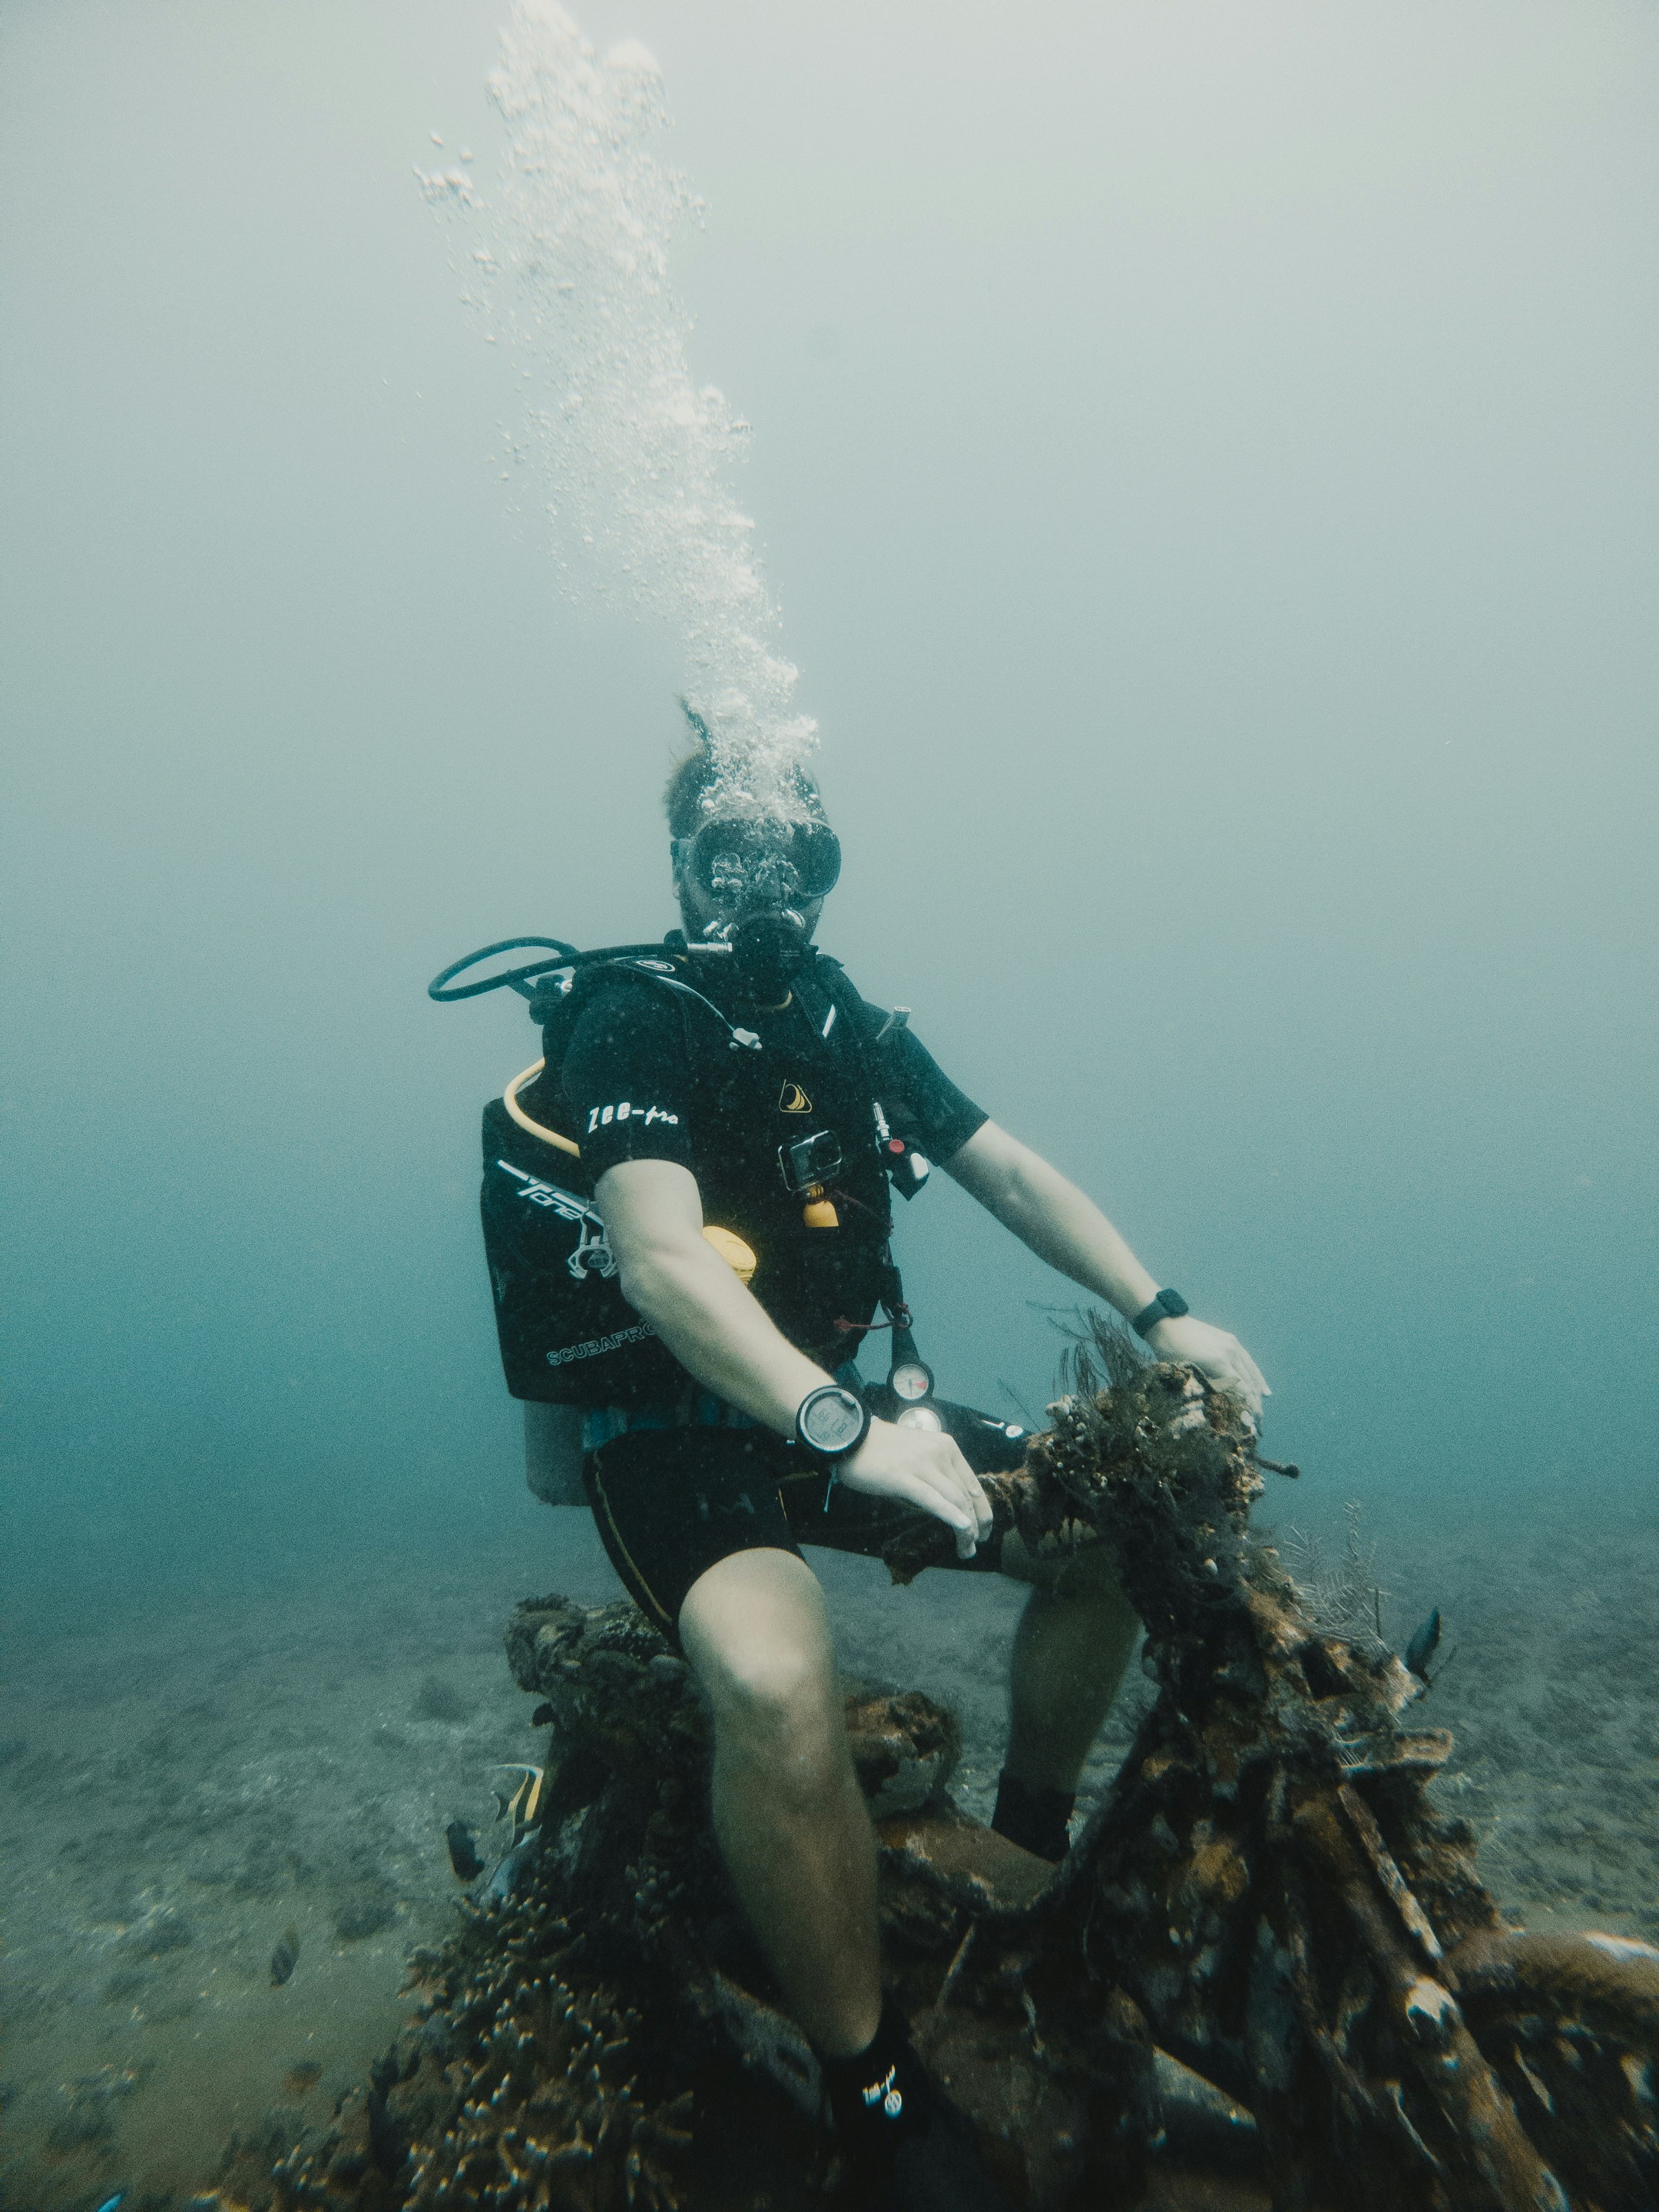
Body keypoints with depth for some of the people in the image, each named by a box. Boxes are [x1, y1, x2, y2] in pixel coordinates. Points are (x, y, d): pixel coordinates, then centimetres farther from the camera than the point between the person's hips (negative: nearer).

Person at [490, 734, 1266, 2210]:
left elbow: (1011, 1171, 5)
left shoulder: (854, 1029, 8)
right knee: (775, 1678, -35)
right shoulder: (634, 1026, -13)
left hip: (839, 1411, 7)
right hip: (681, 1437, -6)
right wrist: (841, 1430, -40)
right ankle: (875, 2089, -7)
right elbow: (663, 1263, -28)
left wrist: (1160, 1313, -7)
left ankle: (1038, 1828, 23)